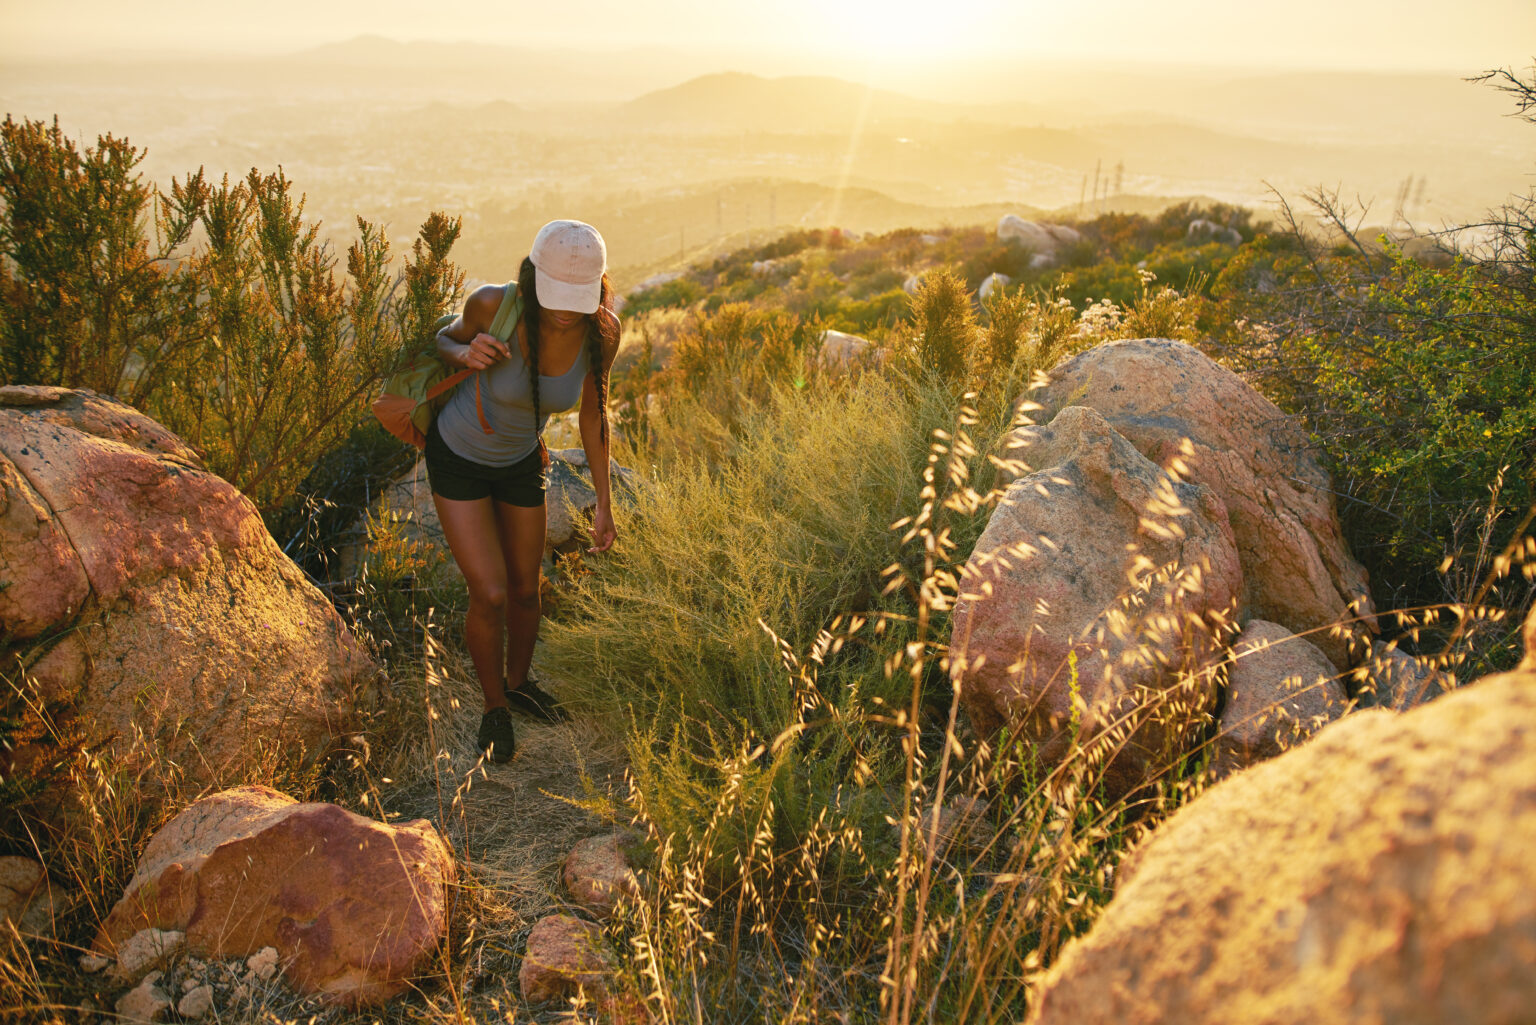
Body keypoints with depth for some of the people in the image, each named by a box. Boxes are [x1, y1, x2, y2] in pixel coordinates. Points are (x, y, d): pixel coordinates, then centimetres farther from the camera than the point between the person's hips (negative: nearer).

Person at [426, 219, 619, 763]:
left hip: (520, 462, 3)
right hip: (457, 458, -3)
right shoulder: (493, 305, -32)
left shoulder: (601, 333, -23)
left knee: (525, 590, 15)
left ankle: (519, 682, 45)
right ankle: (495, 705, 20)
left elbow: (593, 414, -6)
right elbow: (446, 338, -8)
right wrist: (466, 355, -33)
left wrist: (603, 503, -1)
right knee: (490, 595, -9)